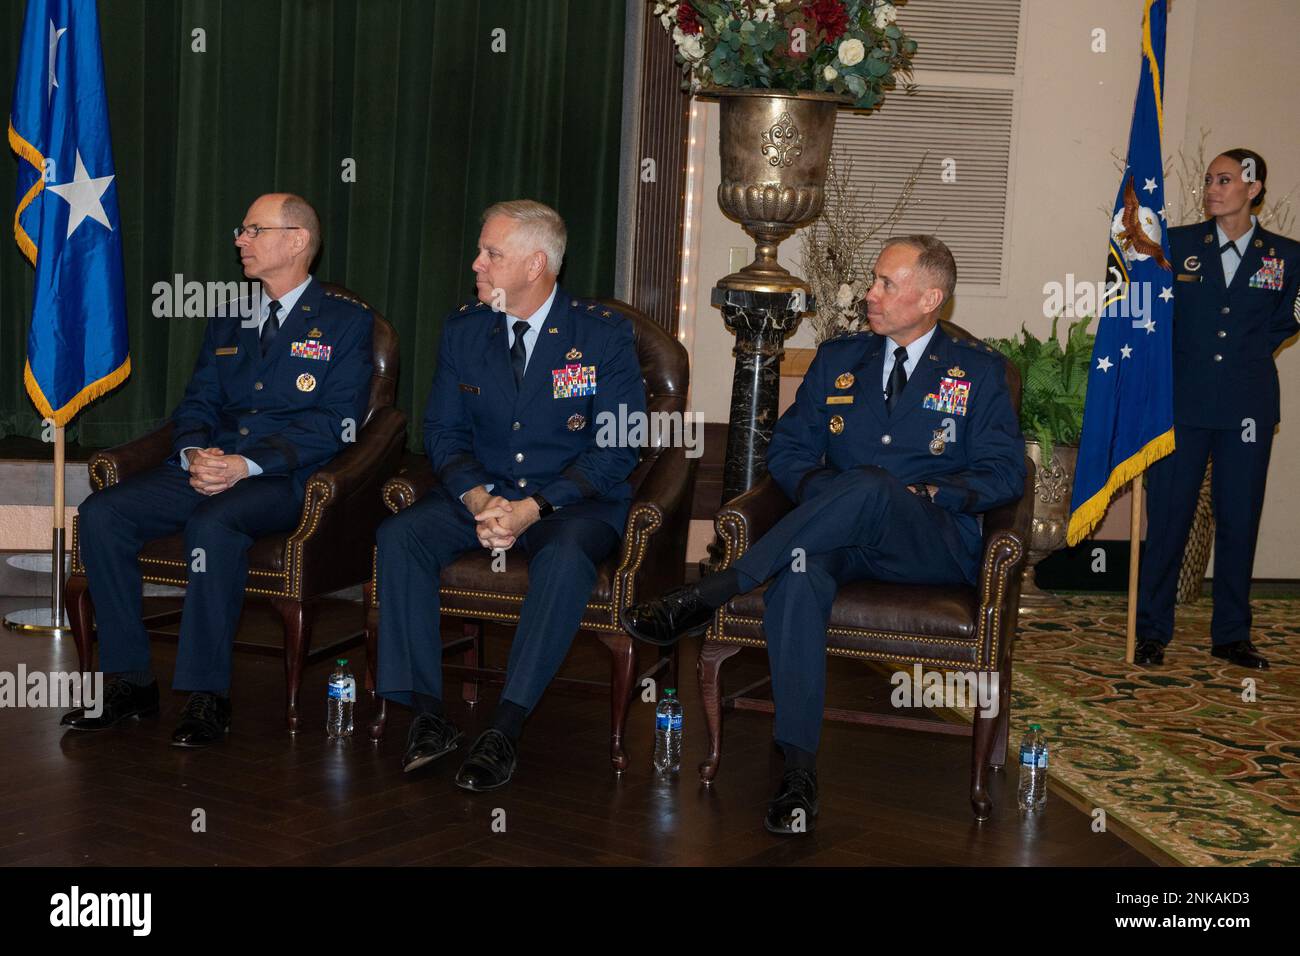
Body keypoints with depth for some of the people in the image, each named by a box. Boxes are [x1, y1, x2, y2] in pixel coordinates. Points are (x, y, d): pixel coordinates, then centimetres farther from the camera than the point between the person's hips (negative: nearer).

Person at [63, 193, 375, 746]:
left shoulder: (346, 322, 3)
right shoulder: (227, 320, 22)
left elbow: (336, 424, -7)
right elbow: (196, 403, 18)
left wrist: (247, 464, -18)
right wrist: (195, 453, -7)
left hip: (283, 479, -6)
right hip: (205, 470, 6)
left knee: (212, 524, -36)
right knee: (100, 513, -17)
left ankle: (207, 694, -24)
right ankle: (129, 681, -10)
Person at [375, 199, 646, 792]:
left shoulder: (605, 335, -6)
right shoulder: (463, 330, 7)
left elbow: (614, 452, -10)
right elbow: (443, 431, 6)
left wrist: (534, 508, -22)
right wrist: (479, 501, -15)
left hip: (571, 502, -4)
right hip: (480, 494, 4)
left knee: (565, 558, -37)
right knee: (398, 536, -23)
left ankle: (506, 730, -32)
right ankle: (428, 714, -20)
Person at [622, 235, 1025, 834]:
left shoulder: (979, 372, 12)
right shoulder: (838, 360, 21)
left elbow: (1005, 473, 3)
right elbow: (788, 451, 16)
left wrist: (920, 493, -12)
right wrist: (825, 490, -6)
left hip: (933, 544, -2)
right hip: (840, 535, 2)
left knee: (870, 486, -37)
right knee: (800, 567, -36)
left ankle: (709, 596, -32)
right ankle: (798, 770, -39)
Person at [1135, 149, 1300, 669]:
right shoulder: (1177, 243, 2)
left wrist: (1248, 351, 8)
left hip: (1248, 407, 1)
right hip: (1183, 401, -1)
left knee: (1239, 520, 7)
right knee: (1167, 516, 1)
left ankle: (1231, 635, 18)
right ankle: (1152, 632, 11)